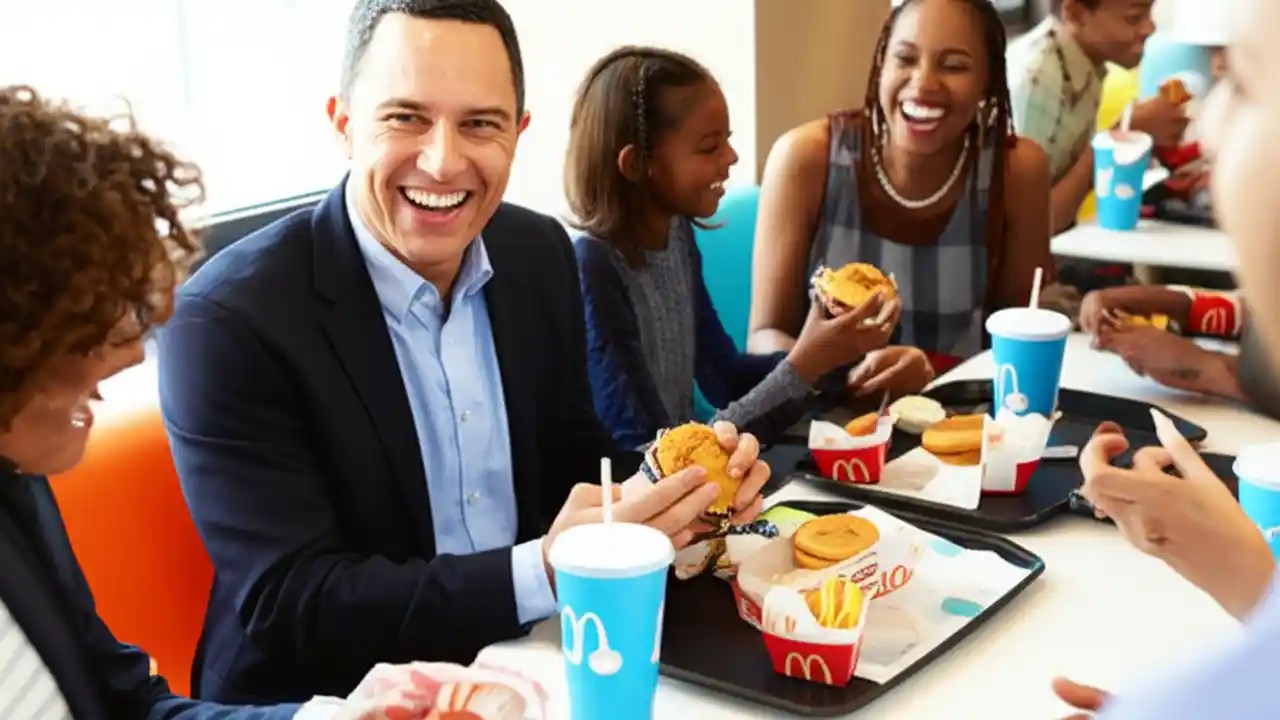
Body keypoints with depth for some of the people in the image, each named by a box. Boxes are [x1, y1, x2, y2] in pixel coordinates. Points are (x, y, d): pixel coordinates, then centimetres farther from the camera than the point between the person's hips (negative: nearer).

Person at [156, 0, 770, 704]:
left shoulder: (540, 254, -1)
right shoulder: (227, 321, -18)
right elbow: (288, 608, -20)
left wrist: (678, 488, -12)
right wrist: (548, 571, -29)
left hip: (529, 663, 5)